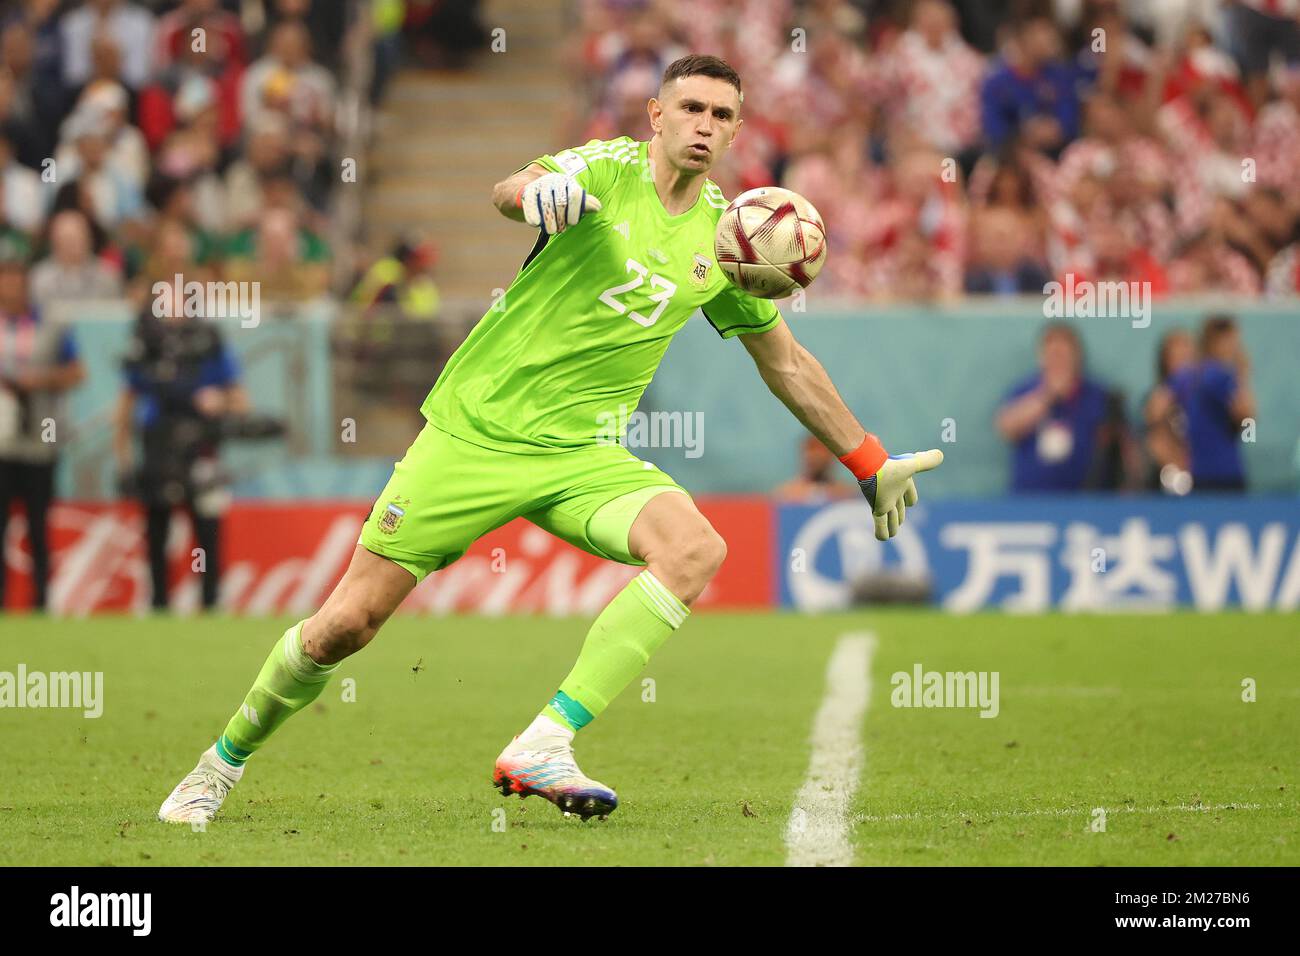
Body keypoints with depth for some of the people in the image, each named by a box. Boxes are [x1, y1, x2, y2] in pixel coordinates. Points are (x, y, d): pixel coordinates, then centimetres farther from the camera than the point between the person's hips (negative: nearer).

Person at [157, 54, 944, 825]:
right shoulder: (609, 169, -9)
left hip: (578, 451, 4)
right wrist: (535, 190, -56)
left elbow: (786, 363, 20)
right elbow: (510, 192, -32)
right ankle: (225, 761, 22)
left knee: (695, 549, -25)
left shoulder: (723, 235, 6)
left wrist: (871, 466, 23)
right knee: (348, 622, -5)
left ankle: (543, 747, -27)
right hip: (477, 427, -4)